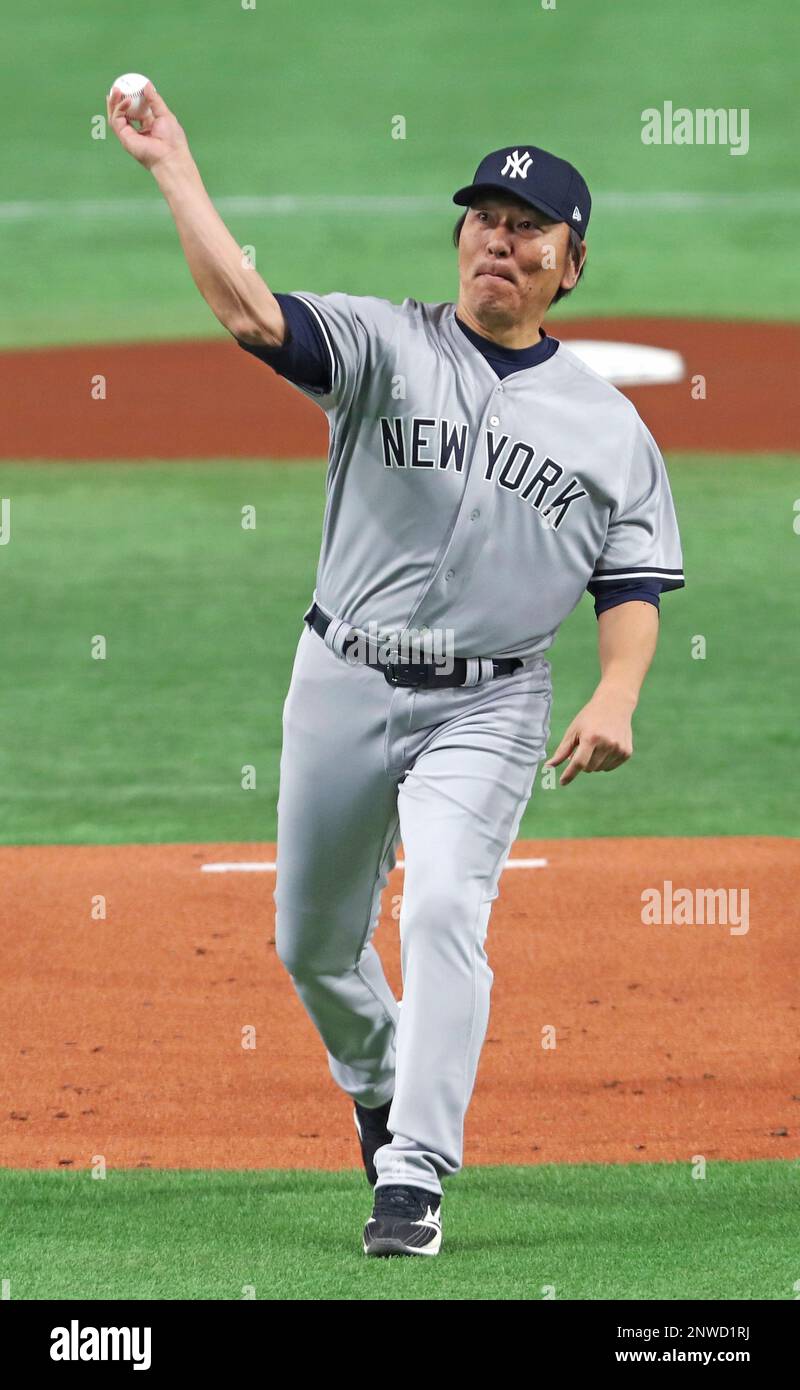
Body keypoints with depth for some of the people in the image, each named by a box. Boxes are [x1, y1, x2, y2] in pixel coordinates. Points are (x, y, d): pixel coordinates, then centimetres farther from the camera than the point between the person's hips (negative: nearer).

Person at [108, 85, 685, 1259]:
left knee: (445, 913, -21)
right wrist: (174, 168, -26)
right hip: (343, 682, 1)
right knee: (313, 941, 12)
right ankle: (381, 1083, 44)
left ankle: (413, 1181, -20)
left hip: (487, 707, -1)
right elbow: (250, 311, -17)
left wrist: (616, 698, -14)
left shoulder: (608, 426, 4)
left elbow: (633, 587, 5)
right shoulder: (385, 346, -2)